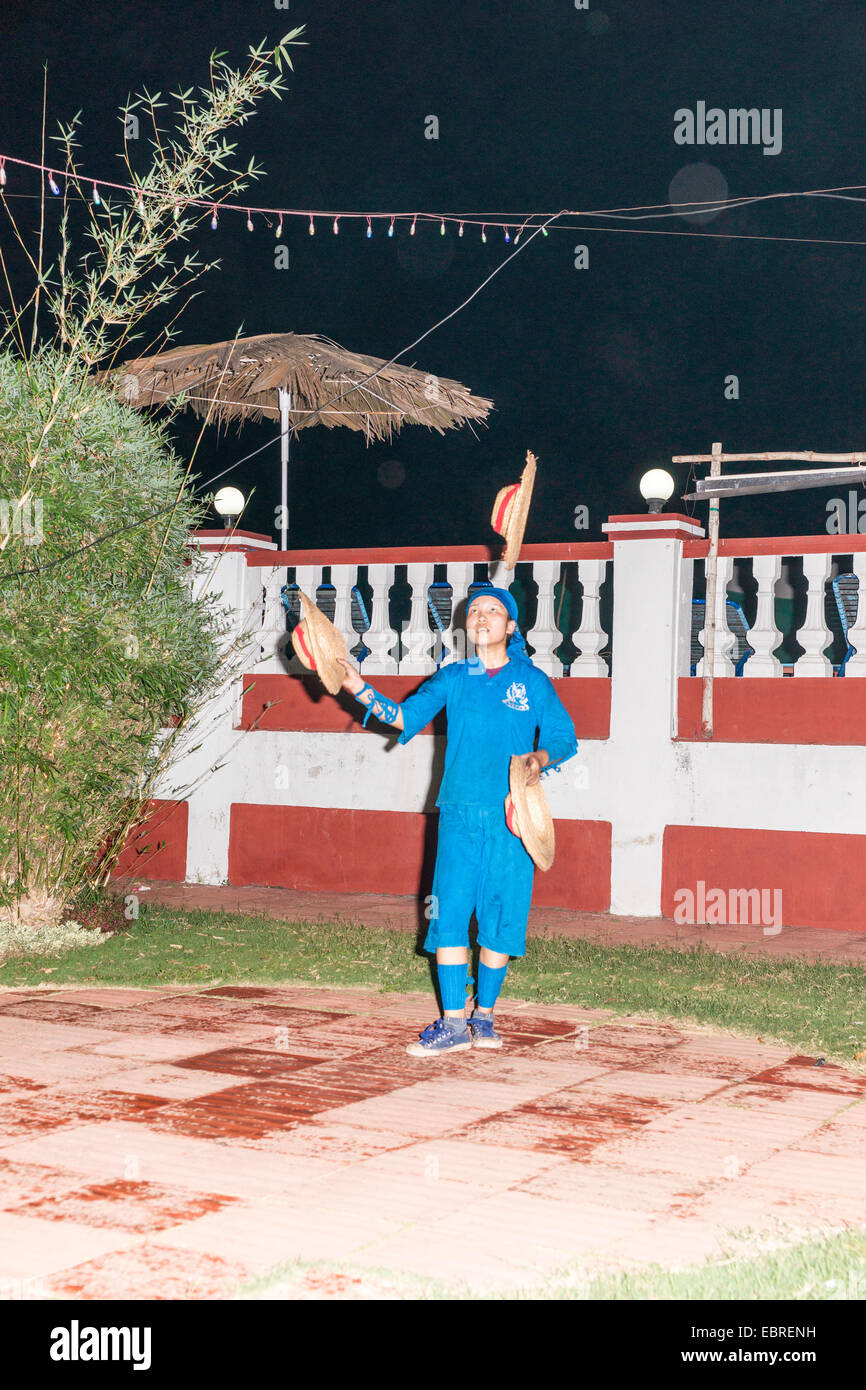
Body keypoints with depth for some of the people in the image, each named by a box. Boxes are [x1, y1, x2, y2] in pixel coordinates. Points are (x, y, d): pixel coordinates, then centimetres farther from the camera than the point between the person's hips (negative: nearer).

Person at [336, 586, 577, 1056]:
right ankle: (453, 1023, 0)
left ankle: (484, 1016, 17)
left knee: (500, 917, 2)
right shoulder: (453, 677, 12)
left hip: (511, 819, -1)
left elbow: (564, 738, 8)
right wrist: (360, 689, -4)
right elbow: (407, 717, 7)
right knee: (450, 912, -5)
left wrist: (538, 760, -12)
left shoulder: (532, 681, 7)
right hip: (459, 814, 1)